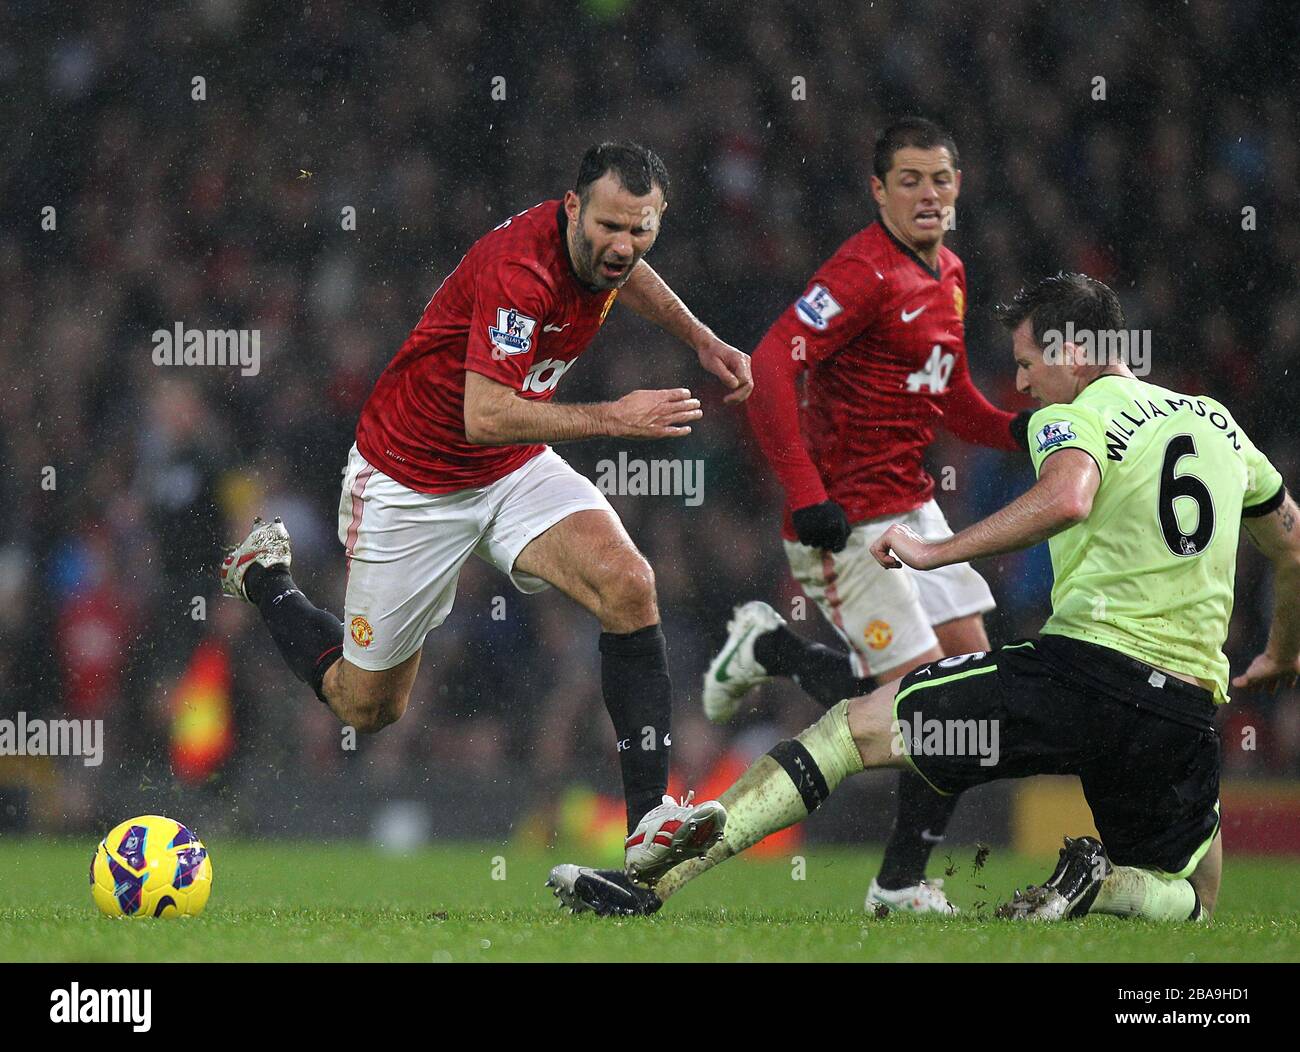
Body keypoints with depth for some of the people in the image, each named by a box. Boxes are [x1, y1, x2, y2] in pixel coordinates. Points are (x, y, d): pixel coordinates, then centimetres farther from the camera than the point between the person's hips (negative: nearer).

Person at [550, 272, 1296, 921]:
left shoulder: (1074, 418, 0)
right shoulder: (1218, 423, 20)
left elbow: (1065, 497, -25)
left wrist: (933, 551, -18)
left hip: (1087, 664, -5)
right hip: (1187, 706, 5)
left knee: (848, 730, 4)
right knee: (1193, 904, 25)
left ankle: (650, 883, -6)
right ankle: (1105, 885, -11)